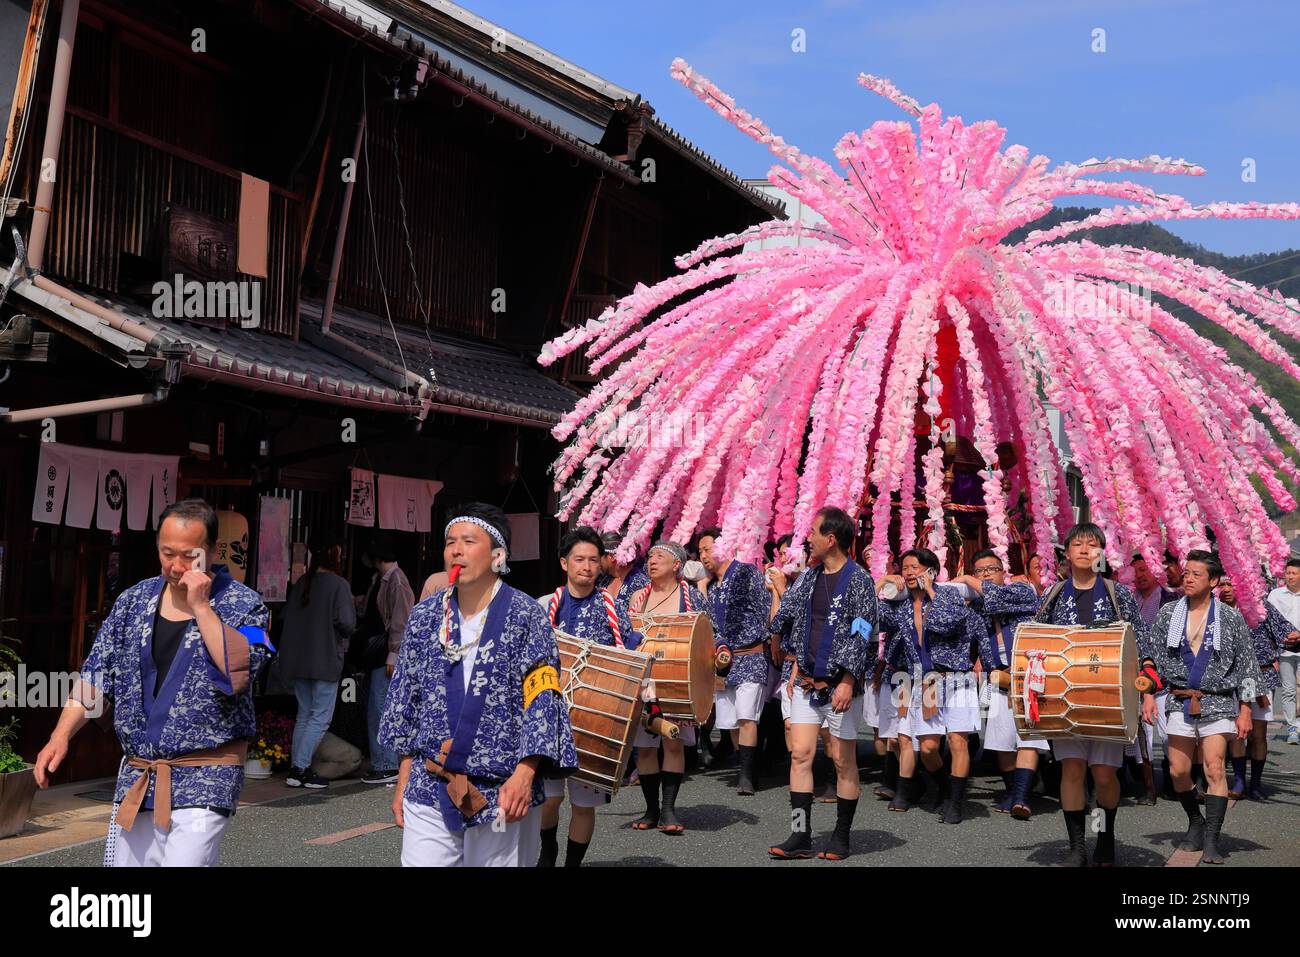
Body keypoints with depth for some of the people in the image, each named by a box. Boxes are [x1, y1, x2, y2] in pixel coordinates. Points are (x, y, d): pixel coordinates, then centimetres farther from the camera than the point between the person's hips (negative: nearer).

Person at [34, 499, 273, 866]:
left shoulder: (244, 605, -7)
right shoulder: (134, 601, 8)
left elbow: (238, 675, -22)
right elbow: (96, 677, 11)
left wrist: (200, 607, -20)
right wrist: (61, 736, -1)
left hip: (205, 781, -5)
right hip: (136, 778, 5)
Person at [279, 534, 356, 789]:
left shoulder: (301, 583, 8)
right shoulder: (338, 584, -11)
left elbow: (287, 617, 9)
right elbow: (347, 623, -18)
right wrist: (345, 634, 3)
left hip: (296, 659, 7)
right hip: (325, 660, -7)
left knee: (304, 714, 15)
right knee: (321, 717, 0)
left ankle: (296, 769, 15)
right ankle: (300, 767, -6)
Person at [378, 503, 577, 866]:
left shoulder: (525, 615, -5)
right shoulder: (426, 616, 6)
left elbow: (541, 700, -8)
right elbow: (407, 698, 11)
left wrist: (524, 775, -18)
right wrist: (403, 781, 8)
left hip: (504, 792, -3)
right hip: (428, 789, 3)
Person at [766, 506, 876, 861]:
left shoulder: (859, 579, -8)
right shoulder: (810, 576, 11)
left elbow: (861, 636, -12)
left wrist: (848, 682, -18)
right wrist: (797, 668, 13)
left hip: (839, 685, -6)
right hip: (806, 683, 6)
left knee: (843, 760, 3)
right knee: (800, 754, 0)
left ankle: (841, 838, 14)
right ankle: (800, 837, 3)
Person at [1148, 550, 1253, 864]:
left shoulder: (1231, 618, 0)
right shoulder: (1167, 614, 5)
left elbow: (1246, 665, 2)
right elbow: (1154, 658, 9)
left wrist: (1244, 710, -2)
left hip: (1218, 703, -2)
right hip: (1180, 702, 3)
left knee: (1214, 769, -10)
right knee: (1178, 770, 2)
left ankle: (1211, 841, -3)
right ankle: (1195, 823, 27)